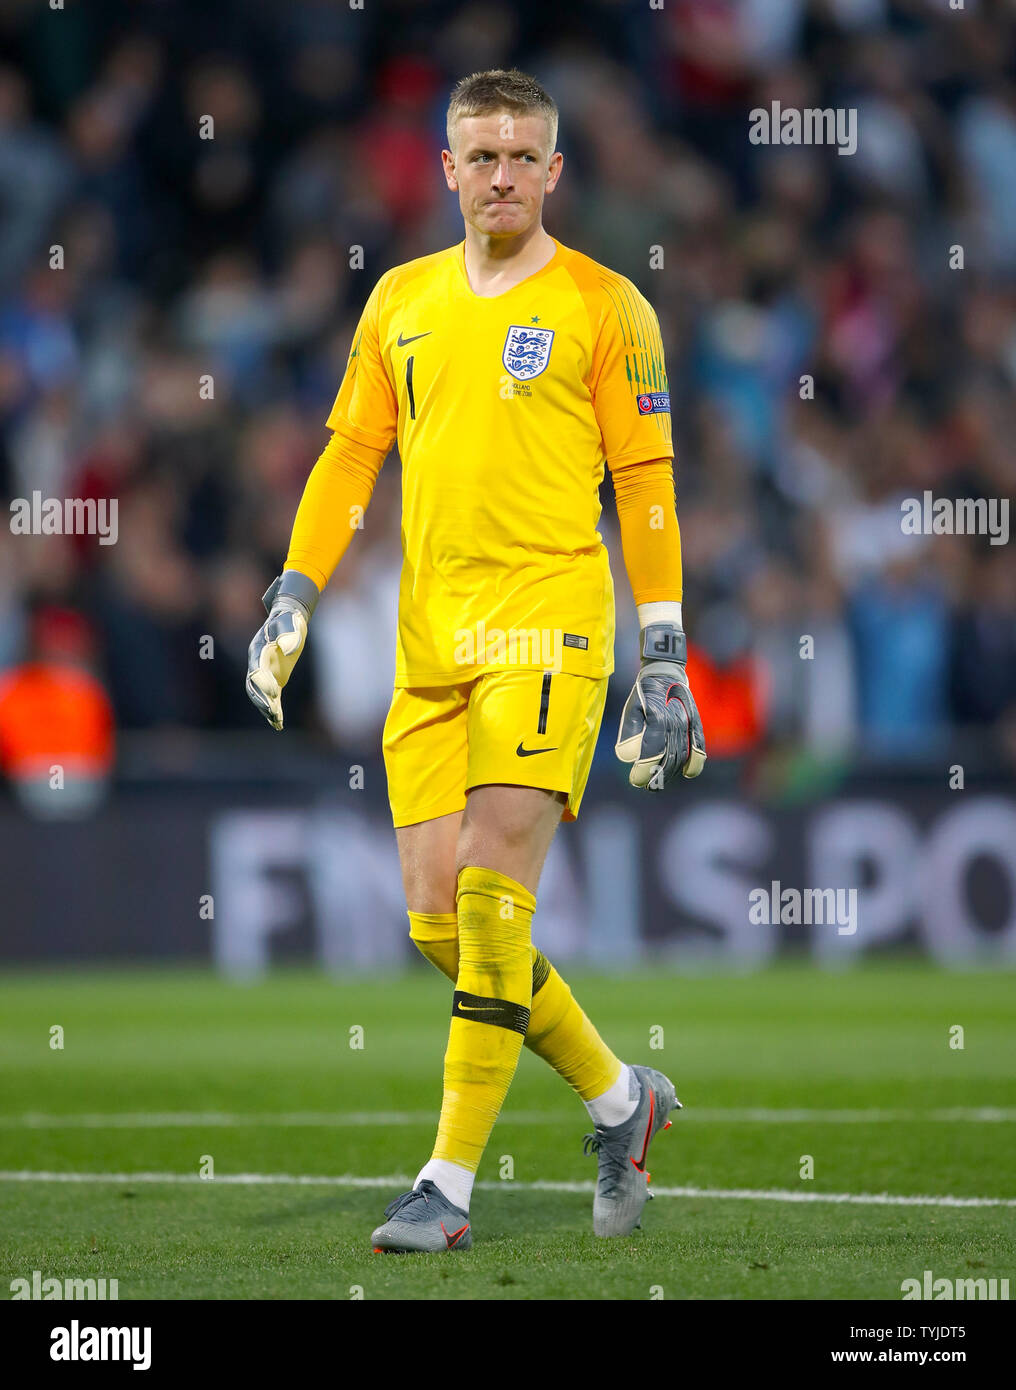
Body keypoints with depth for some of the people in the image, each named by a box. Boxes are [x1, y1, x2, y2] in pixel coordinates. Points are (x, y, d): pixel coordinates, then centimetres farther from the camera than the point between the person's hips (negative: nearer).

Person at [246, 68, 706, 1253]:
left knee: (492, 895, -14)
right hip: (429, 640, 5)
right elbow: (349, 456, 18)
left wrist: (664, 656, -5)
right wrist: (295, 597, 7)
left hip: (547, 625, -5)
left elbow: (646, 485, 0)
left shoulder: (601, 307, 1)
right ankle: (618, 1098, 23)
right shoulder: (402, 301, 15)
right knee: (438, 920, 2)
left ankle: (451, 1182, -10)